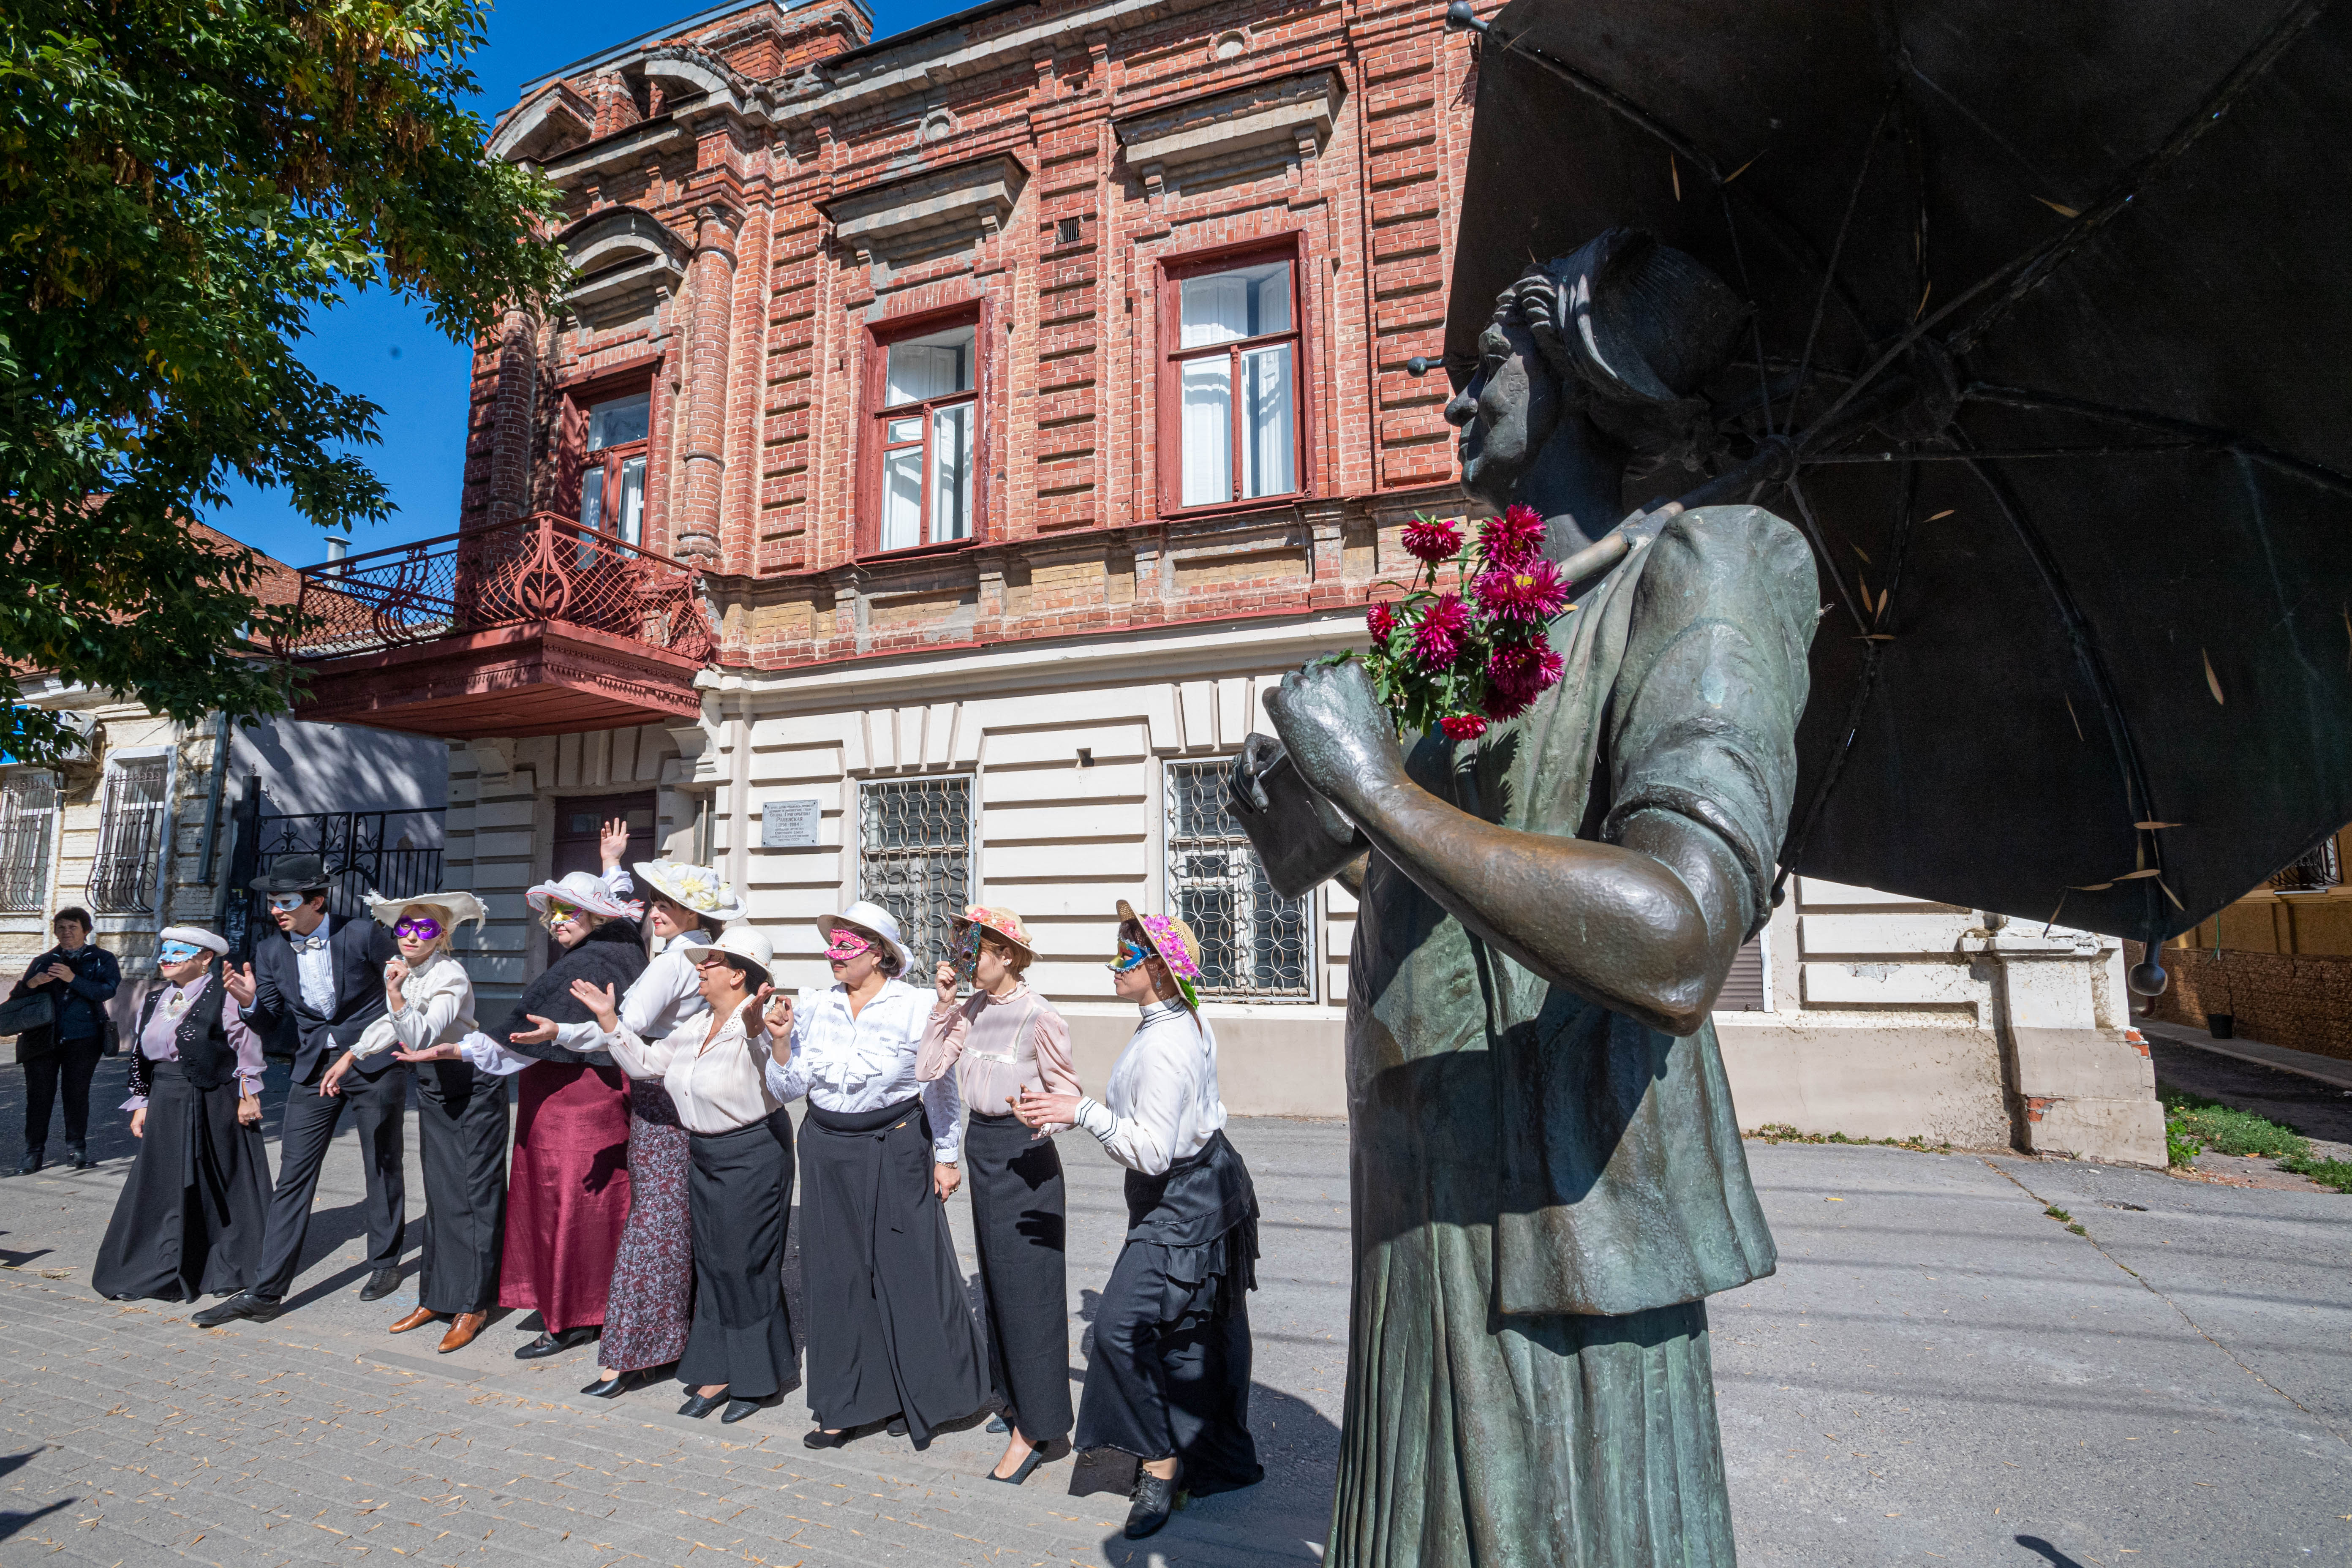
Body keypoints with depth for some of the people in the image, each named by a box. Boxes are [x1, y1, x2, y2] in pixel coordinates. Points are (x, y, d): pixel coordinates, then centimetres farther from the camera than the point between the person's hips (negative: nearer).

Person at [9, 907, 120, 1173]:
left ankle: (76, 1149, 10)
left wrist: (72, 979, -21)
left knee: (77, 1093, 0)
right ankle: (33, 1153, 9)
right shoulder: (44, 961, 16)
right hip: (43, 1038, 2)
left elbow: (108, 991, -9)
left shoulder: (102, 959, 7)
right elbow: (15, 996, 11)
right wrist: (31, 983, -11)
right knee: (38, 1095, 0)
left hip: (83, 1038, -2)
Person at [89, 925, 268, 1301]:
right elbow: (141, 1057, 17)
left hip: (215, 1106, -6)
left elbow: (247, 1047, -9)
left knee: (219, 1185, 3)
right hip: (167, 1108, 6)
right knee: (162, 1188, 10)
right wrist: (141, 1104, 12)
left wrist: (248, 1095, -12)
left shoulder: (224, 996, -9)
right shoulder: (154, 1001, 12)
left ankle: (227, 1269, 16)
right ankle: (159, 1273, 22)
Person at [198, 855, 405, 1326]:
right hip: (313, 1068, 4)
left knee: (383, 1167, 9)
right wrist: (249, 1002, -15)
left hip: (374, 1062, -4)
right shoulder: (271, 951, 0)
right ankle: (265, 1292, 6)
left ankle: (385, 1263, 27)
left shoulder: (363, 935, -13)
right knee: (292, 1177, 1)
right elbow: (267, 1026, 4)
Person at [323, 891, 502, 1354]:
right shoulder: (400, 969, 3)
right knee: (439, 1194, 13)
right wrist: (350, 1057, 17)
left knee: (472, 1194, -3)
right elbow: (393, 1025, 20)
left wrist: (395, 993, -38)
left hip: (473, 1090, -8)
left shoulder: (451, 976, -21)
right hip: (433, 1091, 8)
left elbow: (420, 1037, -30)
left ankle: (473, 1305, 3)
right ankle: (436, 1298, 22)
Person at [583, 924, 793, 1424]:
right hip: (705, 1156, 8)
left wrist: (754, 1022, -64)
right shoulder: (696, 1026, 5)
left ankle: (760, 1377, 19)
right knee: (710, 1265, 15)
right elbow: (645, 1062, 12)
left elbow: (771, 1056, -44)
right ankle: (718, 1373, 28)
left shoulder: (756, 1029, -21)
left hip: (753, 1157, -8)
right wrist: (608, 1017, 4)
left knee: (746, 1266, 1)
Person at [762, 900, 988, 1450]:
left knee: (909, 1272, 2)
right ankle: (844, 1404, 24)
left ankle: (920, 1397, 22)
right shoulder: (813, 1007, 2)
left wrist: (946, 1157, -1)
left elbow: (941, 1087, -1)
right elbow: (786, 1091, 4)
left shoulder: (914, 1007, -8)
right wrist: (782, 1042, -12)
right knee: (837, 1276, 9)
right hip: (828, 1155, 4)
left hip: (896, 1152, -3)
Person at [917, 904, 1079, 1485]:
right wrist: (943, 1004, -7)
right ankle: (1016, 1396, 35)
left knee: (1027, 1285, -1)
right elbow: (928, 1069, -3)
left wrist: (1042, 1119, -29)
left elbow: (1067, 1092, -10)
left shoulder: (1039, 1016, -16)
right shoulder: (971, 1011, 4)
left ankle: (1034, 1427, 9)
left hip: (1024, 1152, -7)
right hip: (980, 1147, 8)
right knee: (996, 1279, 18)